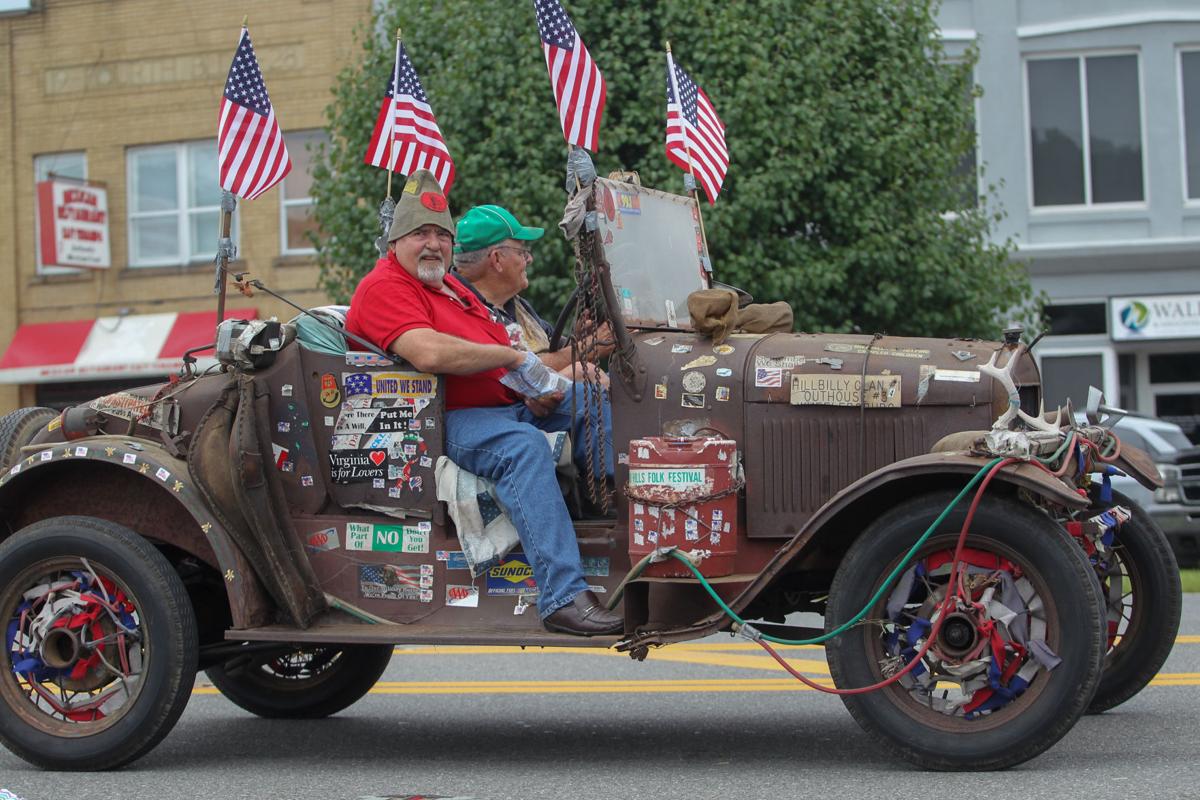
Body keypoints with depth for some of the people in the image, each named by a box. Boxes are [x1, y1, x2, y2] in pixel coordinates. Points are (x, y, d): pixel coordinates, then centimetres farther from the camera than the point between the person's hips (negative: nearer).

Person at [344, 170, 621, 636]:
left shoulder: (448, 285, 25)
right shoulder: (384, 288, -8)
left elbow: (494, 364, 26)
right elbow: (430, 354, -26)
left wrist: (537, 391, 4)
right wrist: (513, 356, -15)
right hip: (445, 423, -11)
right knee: (523, 445, -36)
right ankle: (563, 598, -46)